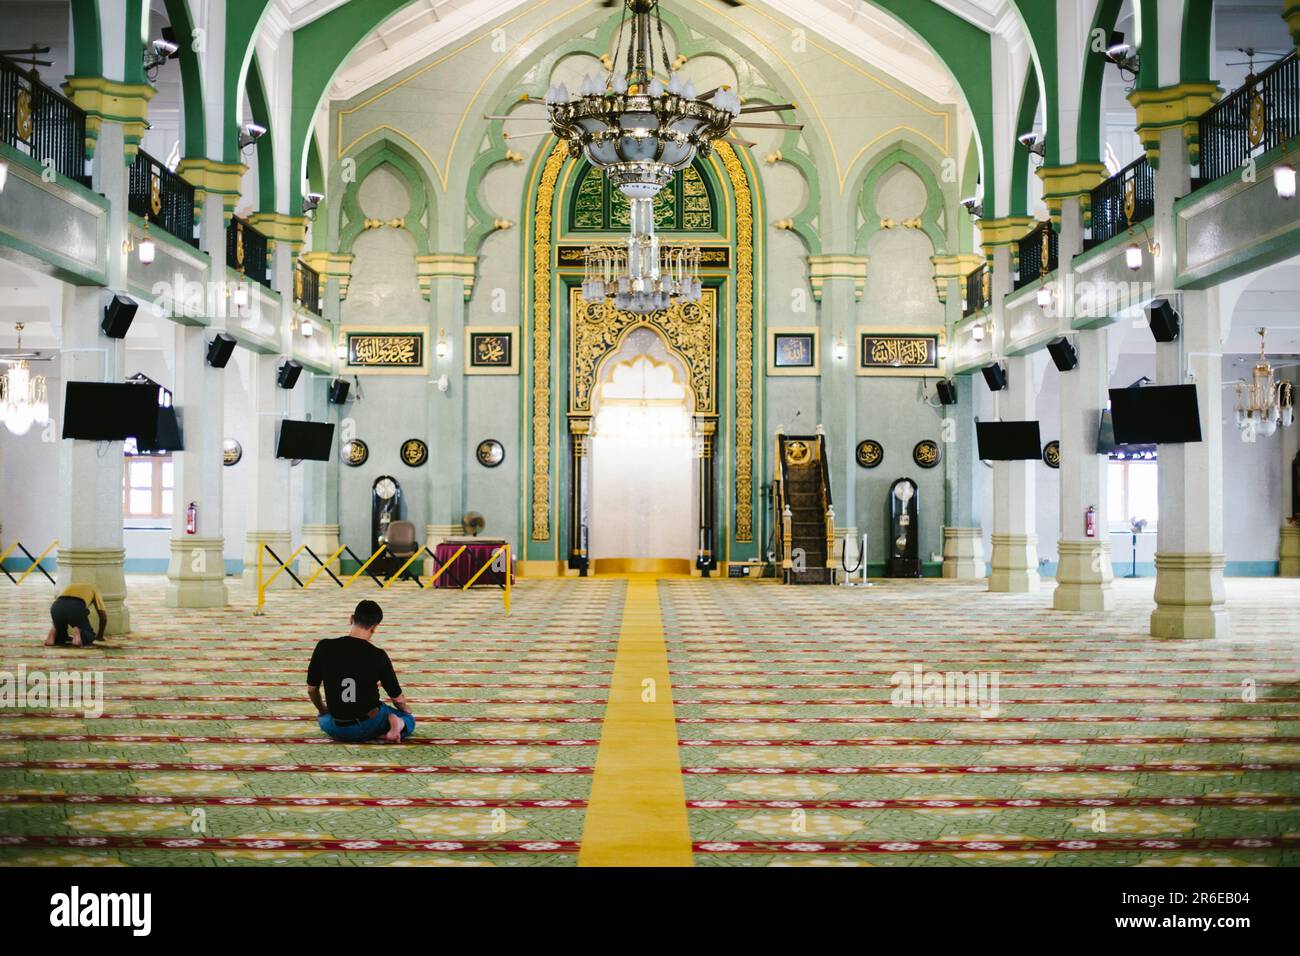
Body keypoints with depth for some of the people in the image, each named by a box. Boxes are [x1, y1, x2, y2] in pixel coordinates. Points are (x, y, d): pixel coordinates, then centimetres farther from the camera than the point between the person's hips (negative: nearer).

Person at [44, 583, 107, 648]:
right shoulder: (94, 589, 34)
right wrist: (100, 636, 36)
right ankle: (78, 634, -16)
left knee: (60, 638, 28)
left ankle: (53, 634, -5)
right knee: (88, 636, 17)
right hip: (77, 607, -4)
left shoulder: (69, 587, 44)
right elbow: (103, 614, 26)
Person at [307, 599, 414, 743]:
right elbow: (398, 699, -2)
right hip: (370, 724, -1)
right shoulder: (378, 656, -13)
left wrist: (323, 711, 24)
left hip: (337, 730, 1)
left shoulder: (324, 647, -10)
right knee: (409, 720, 28)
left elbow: (311, 689, 2)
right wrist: (407, 711, 22)